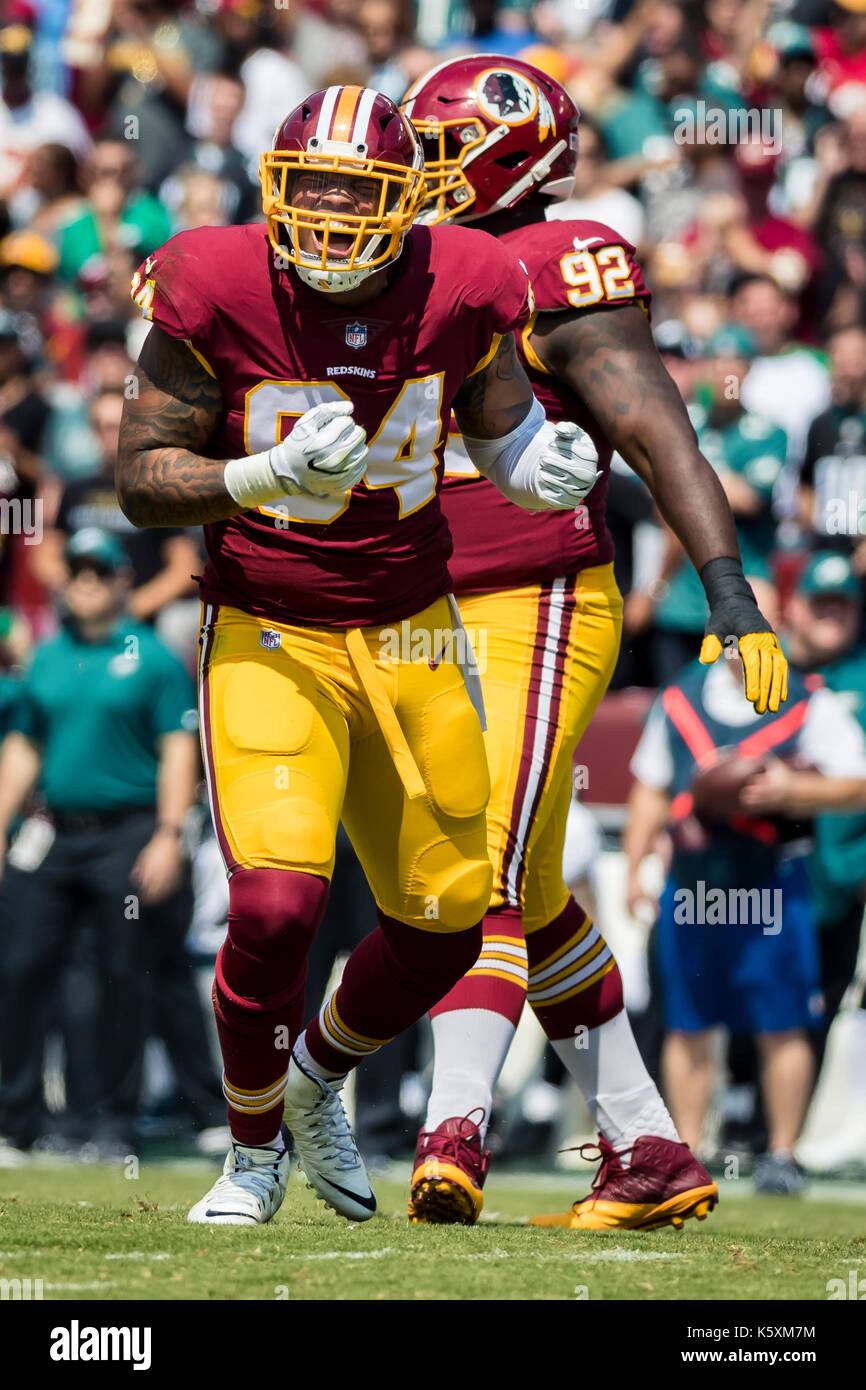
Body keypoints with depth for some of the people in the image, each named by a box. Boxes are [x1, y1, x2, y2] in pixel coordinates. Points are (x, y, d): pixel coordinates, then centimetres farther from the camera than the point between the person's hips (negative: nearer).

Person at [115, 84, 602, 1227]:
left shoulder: (457, 294, -6)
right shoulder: (217, 296, -15)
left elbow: (505, 429, 10)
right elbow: (141, 480, -11)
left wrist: (549, 465, -13)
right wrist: (271, 475, -27)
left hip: (411, 637, 4)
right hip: (268, 639, -4)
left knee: (447, 920, 6)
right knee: (276, 907, -21)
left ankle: (315, 1084, 38)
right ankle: (254, 1149, 7)